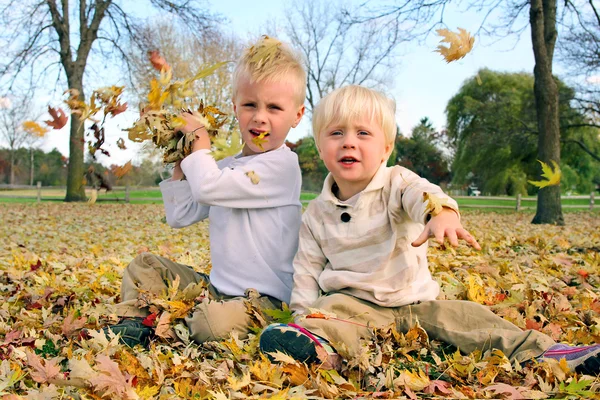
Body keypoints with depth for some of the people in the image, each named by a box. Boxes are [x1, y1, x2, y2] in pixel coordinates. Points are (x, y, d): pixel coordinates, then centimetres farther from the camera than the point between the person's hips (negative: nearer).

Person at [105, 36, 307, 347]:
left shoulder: (281, 164, -15)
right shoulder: (225, 167, 13)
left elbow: (208, 188, -23)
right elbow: (179, 216, 15)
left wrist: (199, 142, -6)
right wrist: (180, 163, 10)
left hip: (262, 298, -8)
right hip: (216, 287, 8)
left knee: (217, 322, -37)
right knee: (143, 266, 14)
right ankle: (135, 323, -1)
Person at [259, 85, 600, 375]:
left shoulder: (396, 183, -6)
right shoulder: (317, 214, 3)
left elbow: (422, 193, -31)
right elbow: (308, 269, 8)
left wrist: (441, 213, -56)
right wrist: (304, 315, -6)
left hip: (415, 301, 1)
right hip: (354, 301, 0)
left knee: (468, 316, -17)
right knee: (332, 309, -31)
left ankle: (538, 351, -17)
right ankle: (321, 342, -59)